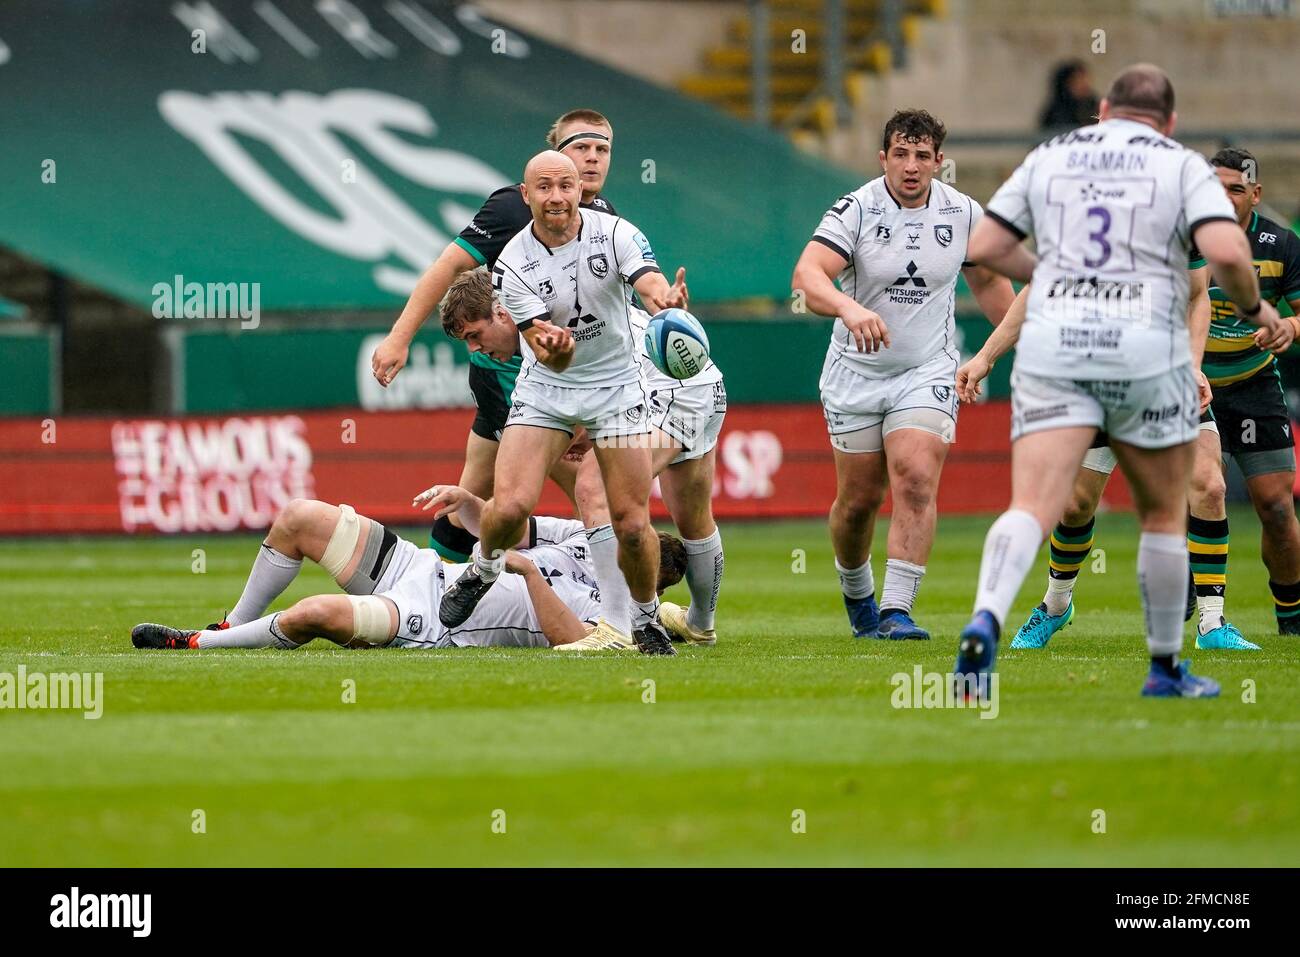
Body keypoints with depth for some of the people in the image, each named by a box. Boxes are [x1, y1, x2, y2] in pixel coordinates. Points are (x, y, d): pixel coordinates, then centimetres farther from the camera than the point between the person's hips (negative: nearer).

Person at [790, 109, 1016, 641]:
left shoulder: (963, 213, -3)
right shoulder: (856, 210, -14)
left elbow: (987, 281, 15)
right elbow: (806, 276, -28)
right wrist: (848, 308, -48)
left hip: (927, 375, 1)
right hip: (856, 373, -1)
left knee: (915, 485, -18)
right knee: (859, 498, 6)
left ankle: (897, 612, -18)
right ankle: (856, 593, 35)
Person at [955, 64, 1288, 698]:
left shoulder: (1049, 157, 13)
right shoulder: (1183, 166, 5)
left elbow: (983, 247, 13)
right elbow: (1226, 251, -12)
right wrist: (1256, 309, 7)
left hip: (1052, 344, 1)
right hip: (1145, 355, -1)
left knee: (1031, 508, -10)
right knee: (1164, 516, 17)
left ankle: (984, 624, -36)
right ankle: (1166, 669, 25)